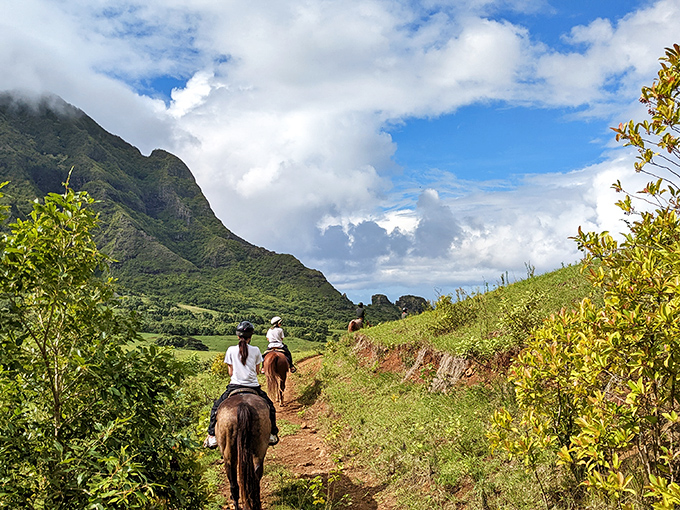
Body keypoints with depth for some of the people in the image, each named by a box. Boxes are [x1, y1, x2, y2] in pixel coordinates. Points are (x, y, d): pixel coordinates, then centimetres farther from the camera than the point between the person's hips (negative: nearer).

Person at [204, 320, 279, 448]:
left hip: (234, 386, 0)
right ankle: (272, 434, 24)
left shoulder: (231, 350, -1)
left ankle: (212, 436, 11)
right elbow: (257, 370, 9)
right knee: (269, 406, 25)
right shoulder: (255, 350, 0)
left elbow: (230, 373, 3)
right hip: (253, 386, 1)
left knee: (217, 407, 20)